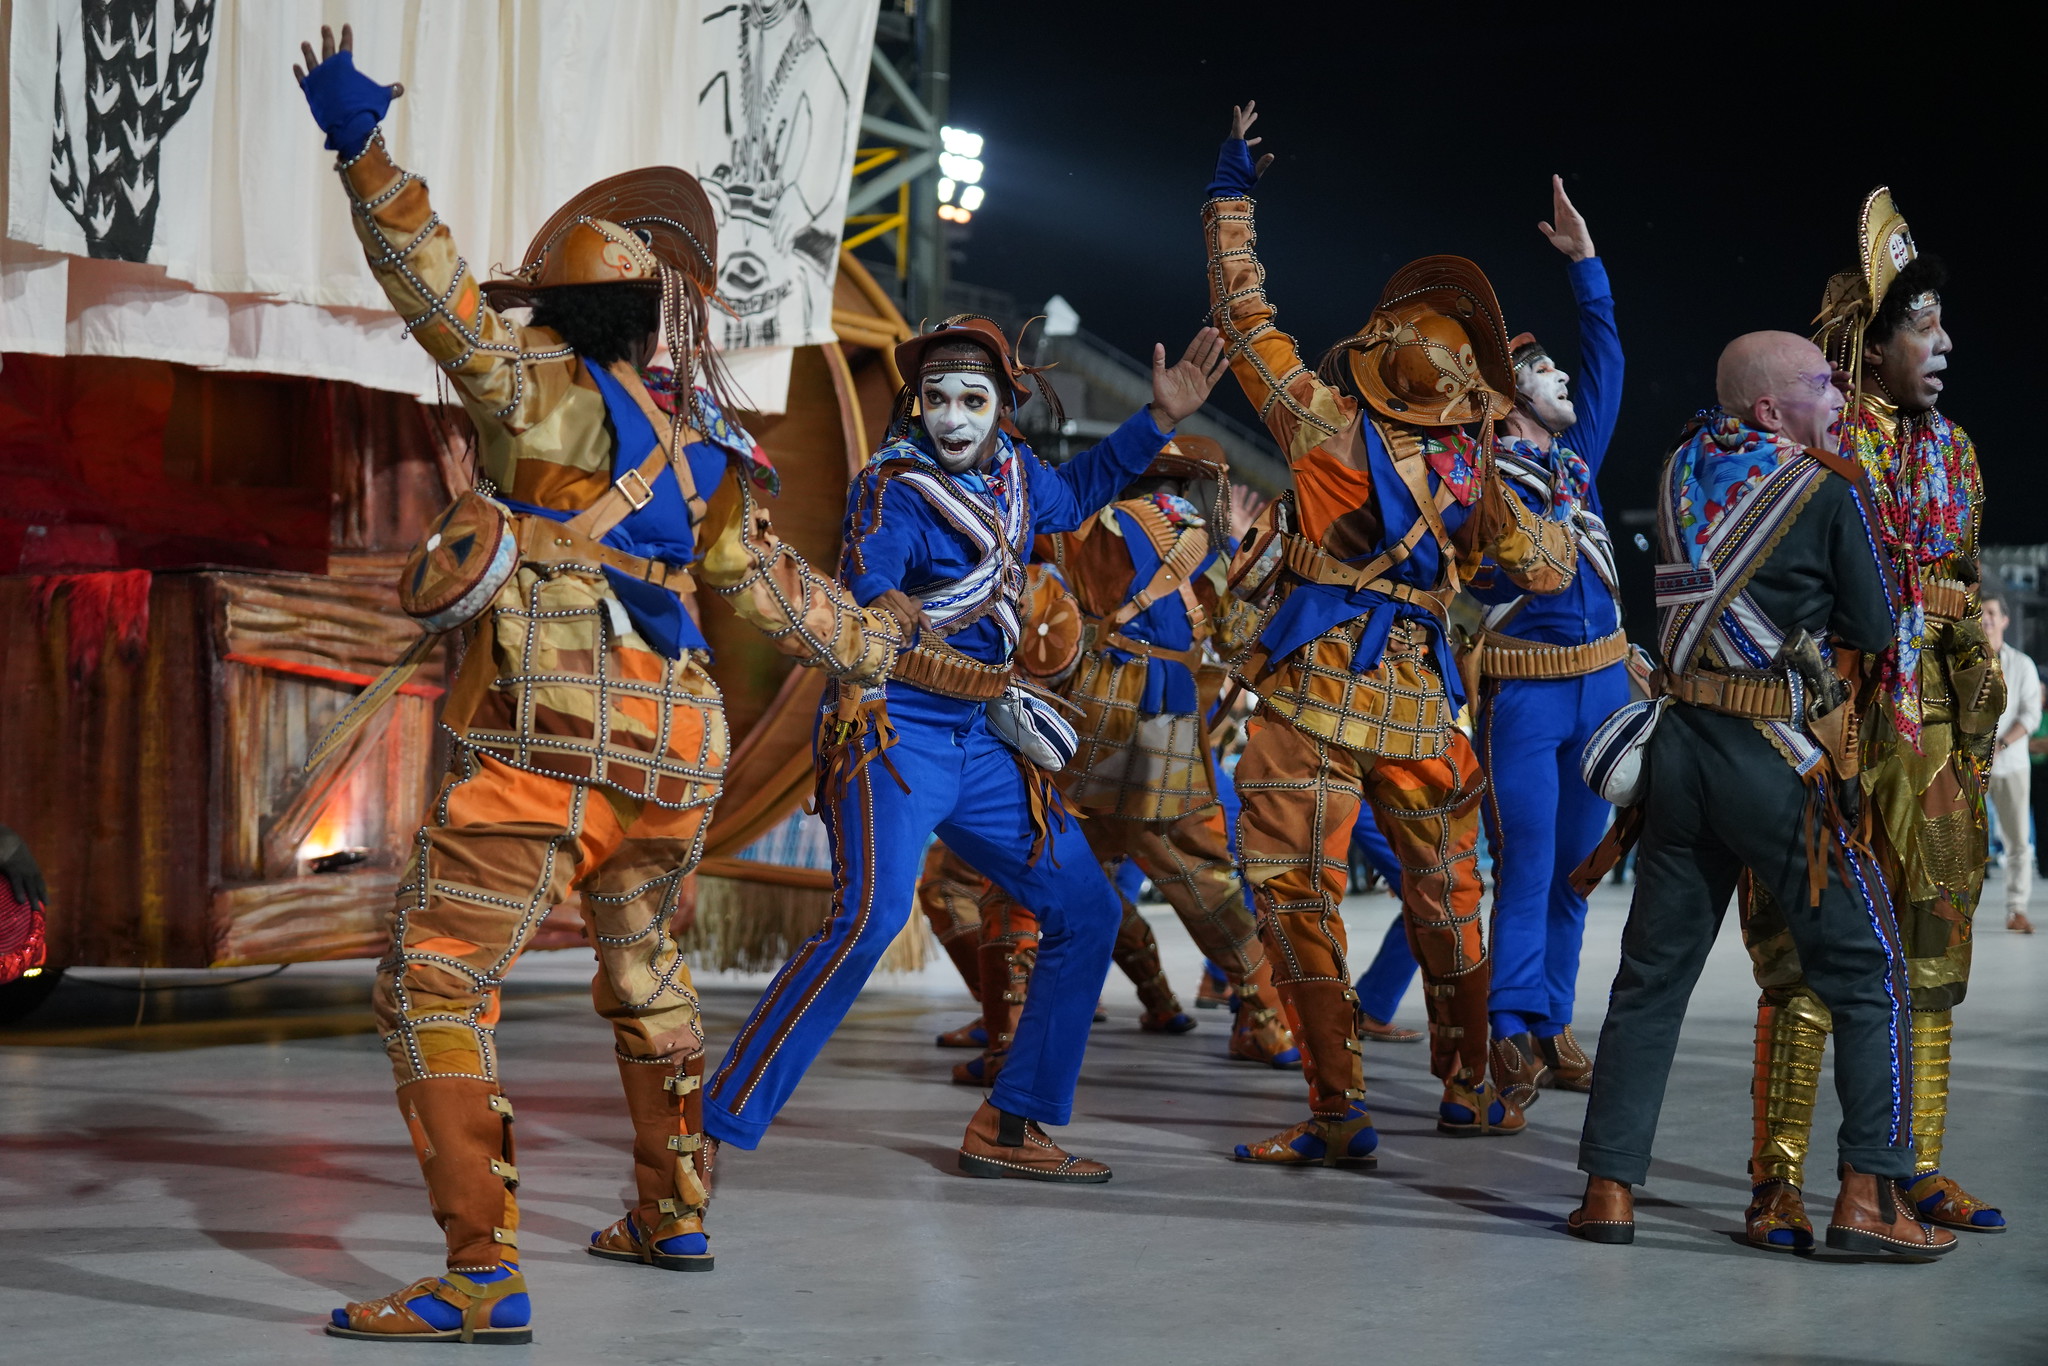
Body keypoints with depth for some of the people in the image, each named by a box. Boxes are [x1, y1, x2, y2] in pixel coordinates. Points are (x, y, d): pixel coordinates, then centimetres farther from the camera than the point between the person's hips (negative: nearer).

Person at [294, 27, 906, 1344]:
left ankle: (485, 1276, -16)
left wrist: (363, 149, -24)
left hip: (546, 743, -8)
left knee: (434, 986, -7)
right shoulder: (705, 446, 15)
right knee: (646, 975, 28)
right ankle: (673, 1217, 38)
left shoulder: (541, 387, -4)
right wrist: (882, 644, 37)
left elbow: (444, 295, -18)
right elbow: (778, 589, 22)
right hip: (676, 752, 8)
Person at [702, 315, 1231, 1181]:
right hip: (894, 731, -8)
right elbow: (862, 590, -28)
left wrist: (1159, 420, 27)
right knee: (870, 917, -27)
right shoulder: (893, 485, -12)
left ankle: (1009, 1128, 19)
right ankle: (717, 1126, -22)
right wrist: (890, 615, -51)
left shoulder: (1011, 469, 9)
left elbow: (1073, 494, 32)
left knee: (1087, 913, 9)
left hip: (984, 741, 8)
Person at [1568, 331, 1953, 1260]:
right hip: (1777, 759, -5)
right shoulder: (1827, 490, -7)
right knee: (1866, 970, 5)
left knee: (1653, 970, 12)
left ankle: (1610, 1185, 11)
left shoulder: (1684, 470, 7)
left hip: (1681, 742, 5)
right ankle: (1868, 1192, -1)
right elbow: (1875, 631, -1)